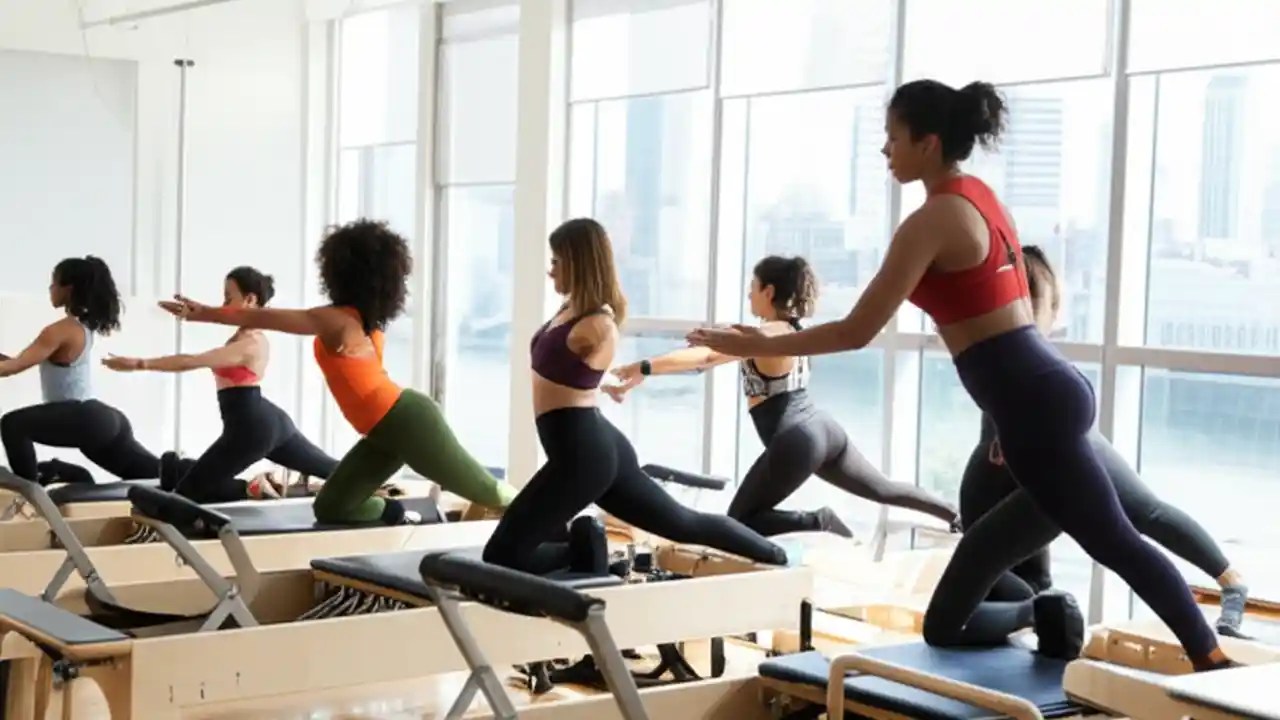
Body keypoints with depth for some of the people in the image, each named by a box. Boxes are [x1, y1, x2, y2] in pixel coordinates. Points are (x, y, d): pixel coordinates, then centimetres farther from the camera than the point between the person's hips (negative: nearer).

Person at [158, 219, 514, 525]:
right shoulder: (363, 319, 9)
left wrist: (203, 313, -14)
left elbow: (261, 318, -17)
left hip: (408, 422, -9)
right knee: (329, 508, 6)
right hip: (388, 430, 9)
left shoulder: (337, 320, -17)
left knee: (486, 491, 4)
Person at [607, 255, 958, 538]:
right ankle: (957, 515, 35)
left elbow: (707, 356, -29)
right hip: (823, 430, 10)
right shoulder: (791, 331, 12)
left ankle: (820, 522, -15)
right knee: (883, 490, 26)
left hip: (797, 442, -10)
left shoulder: (766, 336, -17)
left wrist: (644, 368, -35)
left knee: (740, 521, -2)